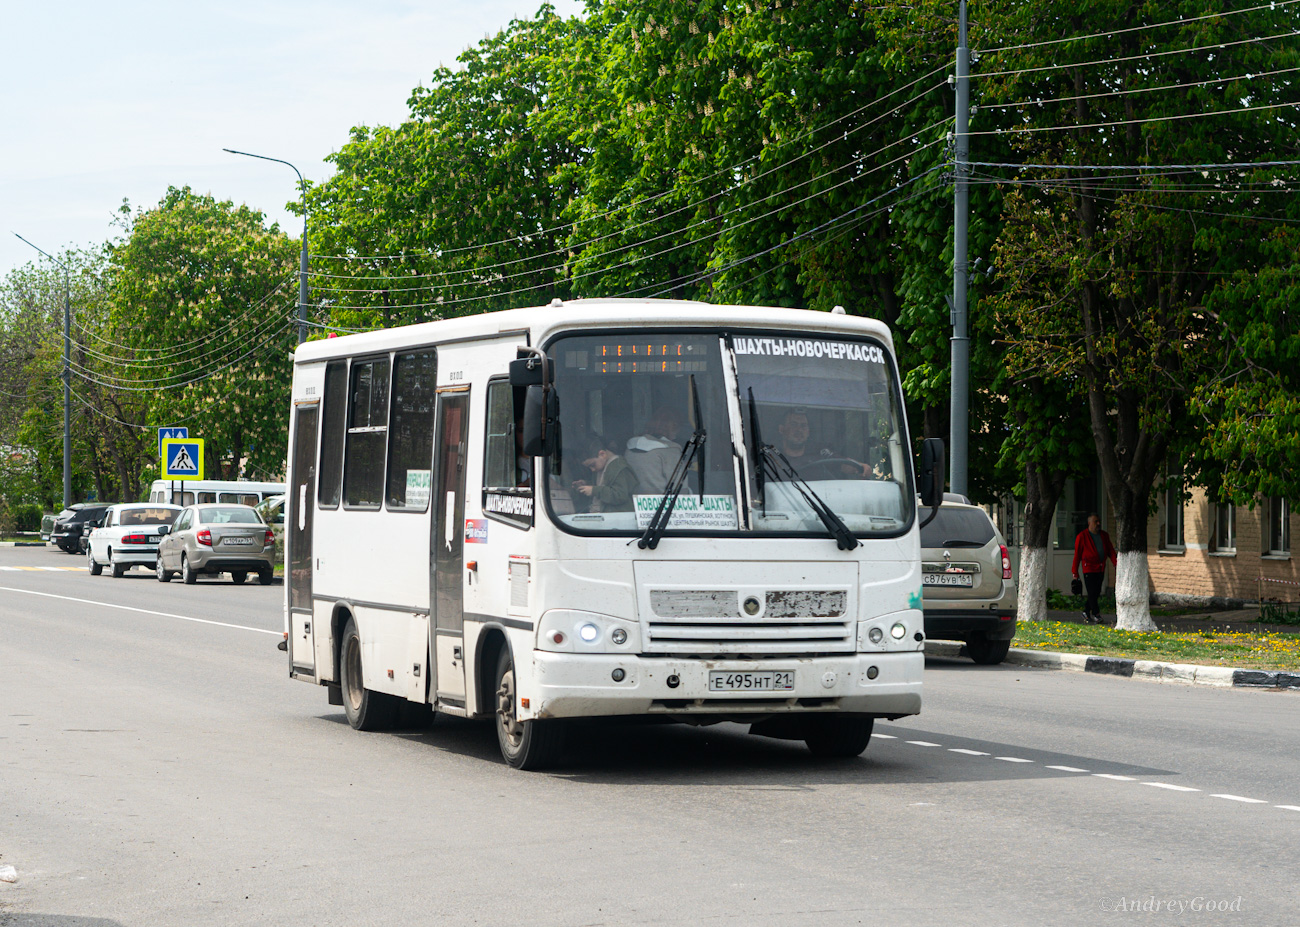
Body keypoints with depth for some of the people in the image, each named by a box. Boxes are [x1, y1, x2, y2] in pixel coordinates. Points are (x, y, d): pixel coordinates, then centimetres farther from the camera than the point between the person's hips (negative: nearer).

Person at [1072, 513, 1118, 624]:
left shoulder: (1104, 536, 13)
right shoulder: (1082, 536, -3)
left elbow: (1111, 551, 12)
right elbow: (1077, 554, -2)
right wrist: (1075, 571, -3)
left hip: (1100, 569, 6)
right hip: (1089, 568, -6)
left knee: (1096, 593, 8)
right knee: (1092, 593, -9)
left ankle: (1087, 613, 21)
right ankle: (1096, 615, -6)